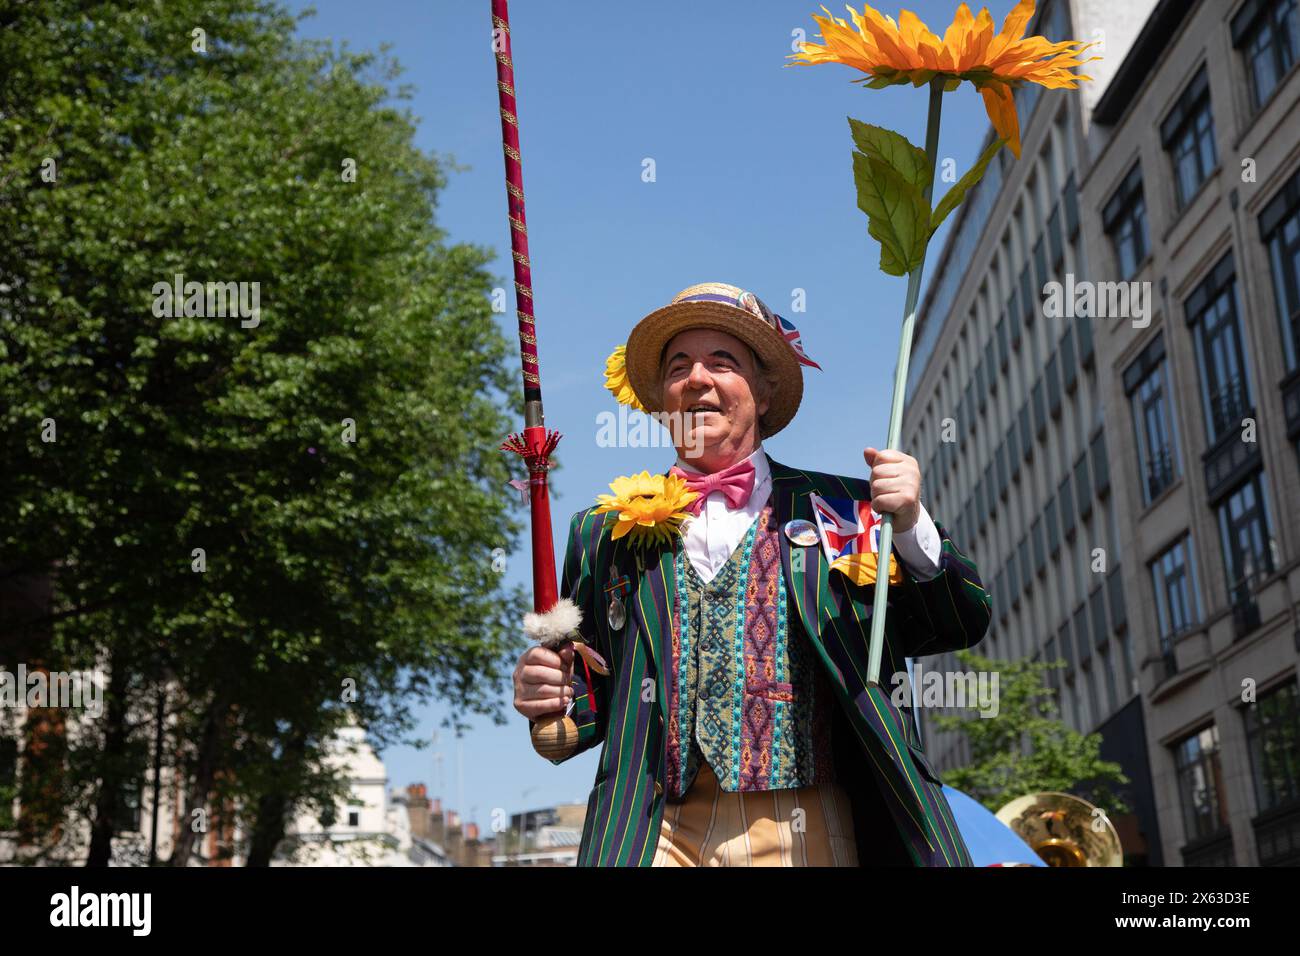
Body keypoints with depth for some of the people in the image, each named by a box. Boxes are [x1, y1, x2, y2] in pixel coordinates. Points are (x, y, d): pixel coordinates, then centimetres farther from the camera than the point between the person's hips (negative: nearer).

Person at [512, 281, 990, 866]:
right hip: (660, 838, 1)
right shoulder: (604, 534, 12)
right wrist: (551, 701, -4)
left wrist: (912, 526, -9)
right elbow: (595, 697, 17)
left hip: (809, 837, -1)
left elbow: (961, 626, 6)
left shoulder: (839, 509, 8)